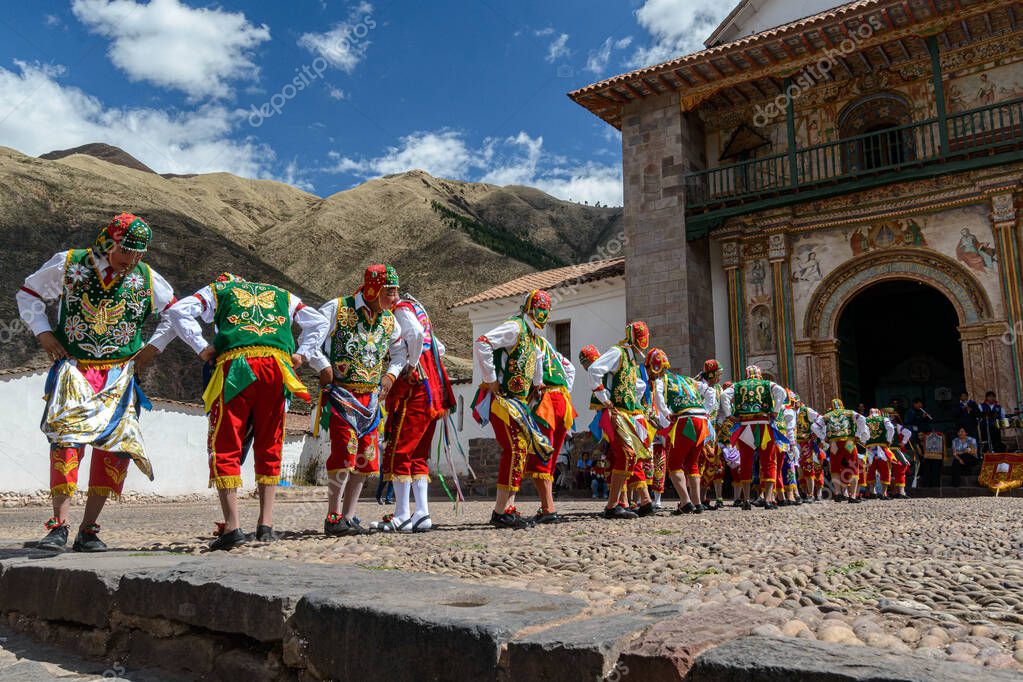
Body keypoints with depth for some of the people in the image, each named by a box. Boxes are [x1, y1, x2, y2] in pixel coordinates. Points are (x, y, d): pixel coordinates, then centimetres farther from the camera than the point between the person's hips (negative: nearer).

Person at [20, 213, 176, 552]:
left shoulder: (147, 278, 4)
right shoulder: (68, 264, 0)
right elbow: (28, 293, 14)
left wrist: (155, 346, 7)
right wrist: (43, 332, 2)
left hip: (120, 375, 2)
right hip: (73, 370, -2)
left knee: (117, 445, -6)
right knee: (66, 437, -17)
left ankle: (88, 530, 4)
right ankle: (59, 526, -11)